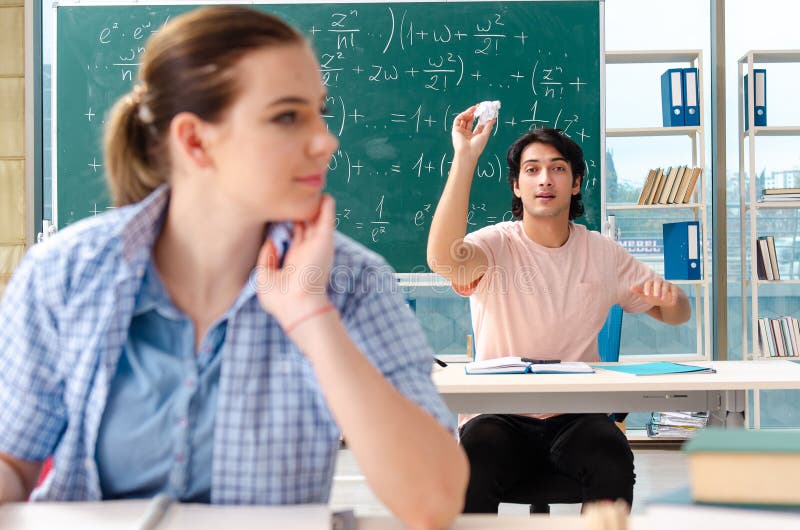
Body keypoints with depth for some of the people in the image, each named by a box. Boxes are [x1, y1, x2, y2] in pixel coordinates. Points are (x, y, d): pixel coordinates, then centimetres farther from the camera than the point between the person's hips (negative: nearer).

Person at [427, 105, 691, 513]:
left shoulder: (602, 254, 10)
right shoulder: (497, 246, -2)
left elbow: (677, 314, 19)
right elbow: (443, 257, -28)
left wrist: (668, 296, -8)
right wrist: (464, 158, -28)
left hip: (577, 417, 3)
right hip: (499, 415, -2)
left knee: (613, 465, -30)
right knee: (471, 472, -34)